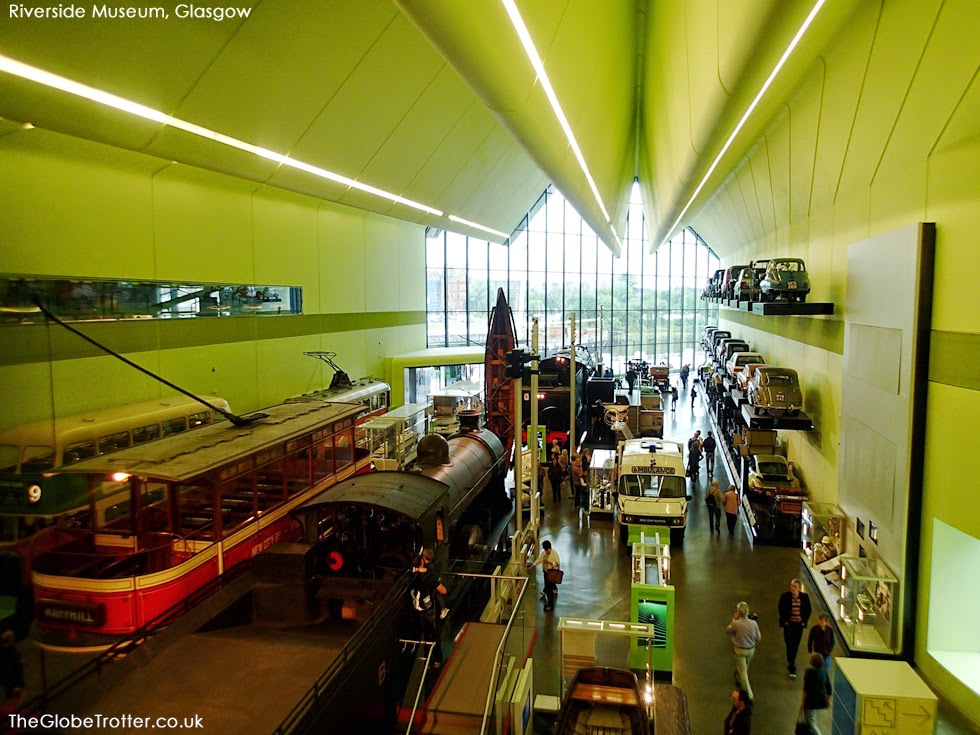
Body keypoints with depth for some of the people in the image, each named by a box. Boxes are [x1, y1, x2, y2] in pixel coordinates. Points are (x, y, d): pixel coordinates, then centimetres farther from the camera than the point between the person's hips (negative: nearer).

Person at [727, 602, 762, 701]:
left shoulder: (736, 624, -27)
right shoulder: (754, 623, -19)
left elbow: (728, 630, -5)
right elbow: (758, 638, -5)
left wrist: (733, 619, 0)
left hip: (740, 650, -4)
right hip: (751, 649, 4)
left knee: (743, 671, 8)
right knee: (745, 668, 30)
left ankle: (749, 694, 7)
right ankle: (738, 678, 56)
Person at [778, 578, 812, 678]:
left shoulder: (805, 597, -4)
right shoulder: (785, 596, -10)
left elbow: (808, 610, 6)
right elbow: (781, 610, -2)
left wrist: (804, 621, -1)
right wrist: (785, 620, -7)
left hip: (799, 625, 3)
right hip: (788, 624, -2)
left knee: (795, 645, 15)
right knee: (790, 645, -4)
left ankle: (791, 662, 37)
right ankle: (792, 668, 1)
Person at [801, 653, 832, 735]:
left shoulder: (809, 671, -20)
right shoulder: (824, 670, 0)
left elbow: (806, 688, -20)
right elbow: (829, 687, 8)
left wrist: (802, 701, -11)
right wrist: (828, 700, 21)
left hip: (811, 700, -8)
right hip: (822, 700, 8)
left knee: (811, 722, 2)